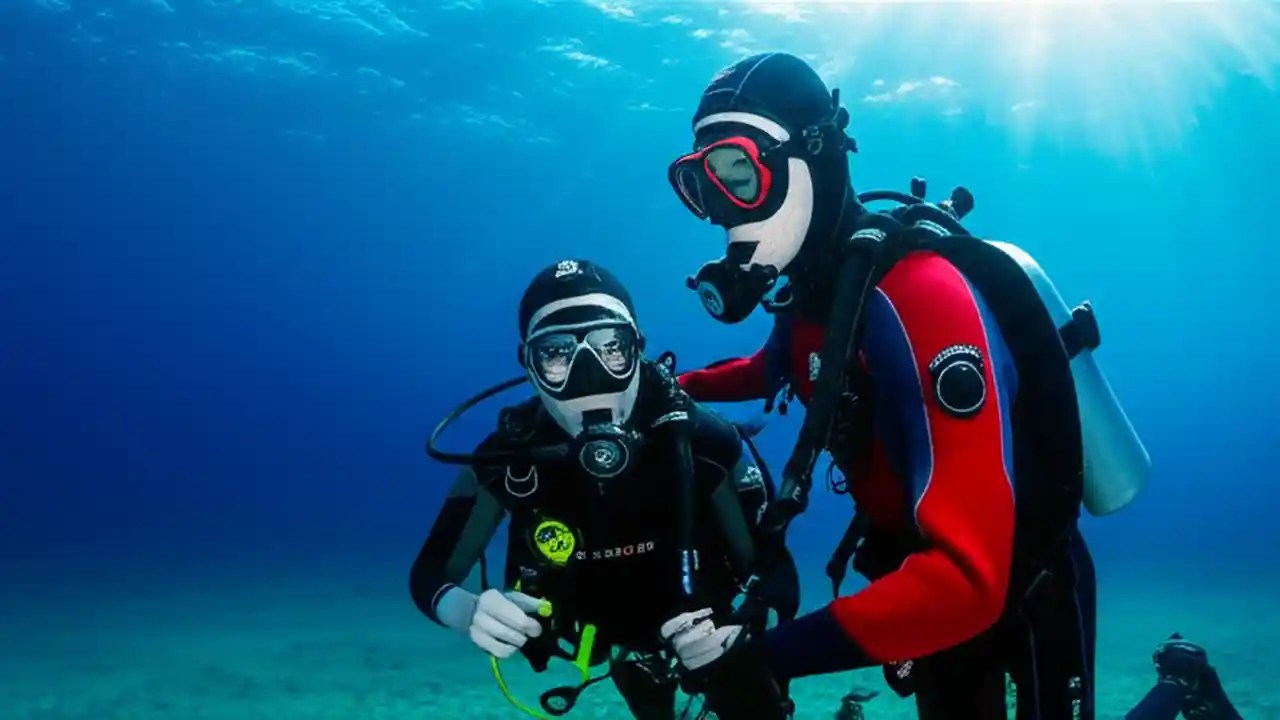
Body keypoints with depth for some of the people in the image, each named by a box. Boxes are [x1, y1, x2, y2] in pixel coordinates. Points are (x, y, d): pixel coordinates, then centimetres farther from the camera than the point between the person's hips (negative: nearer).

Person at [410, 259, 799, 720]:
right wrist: (470, 612, -41)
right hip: (621, 639, 2)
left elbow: (777, 576, -27)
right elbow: (429, 573, -19)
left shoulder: (699, 439, -33)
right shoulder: (512, 454, -29)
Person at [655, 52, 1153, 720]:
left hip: (1028, 591, -7)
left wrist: (762, 650, -45)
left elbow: (968, 578, -41)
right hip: (933, 582, 7)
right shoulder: (812, 287, -10)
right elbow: (776, 368, 19)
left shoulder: (920, 294, -34)